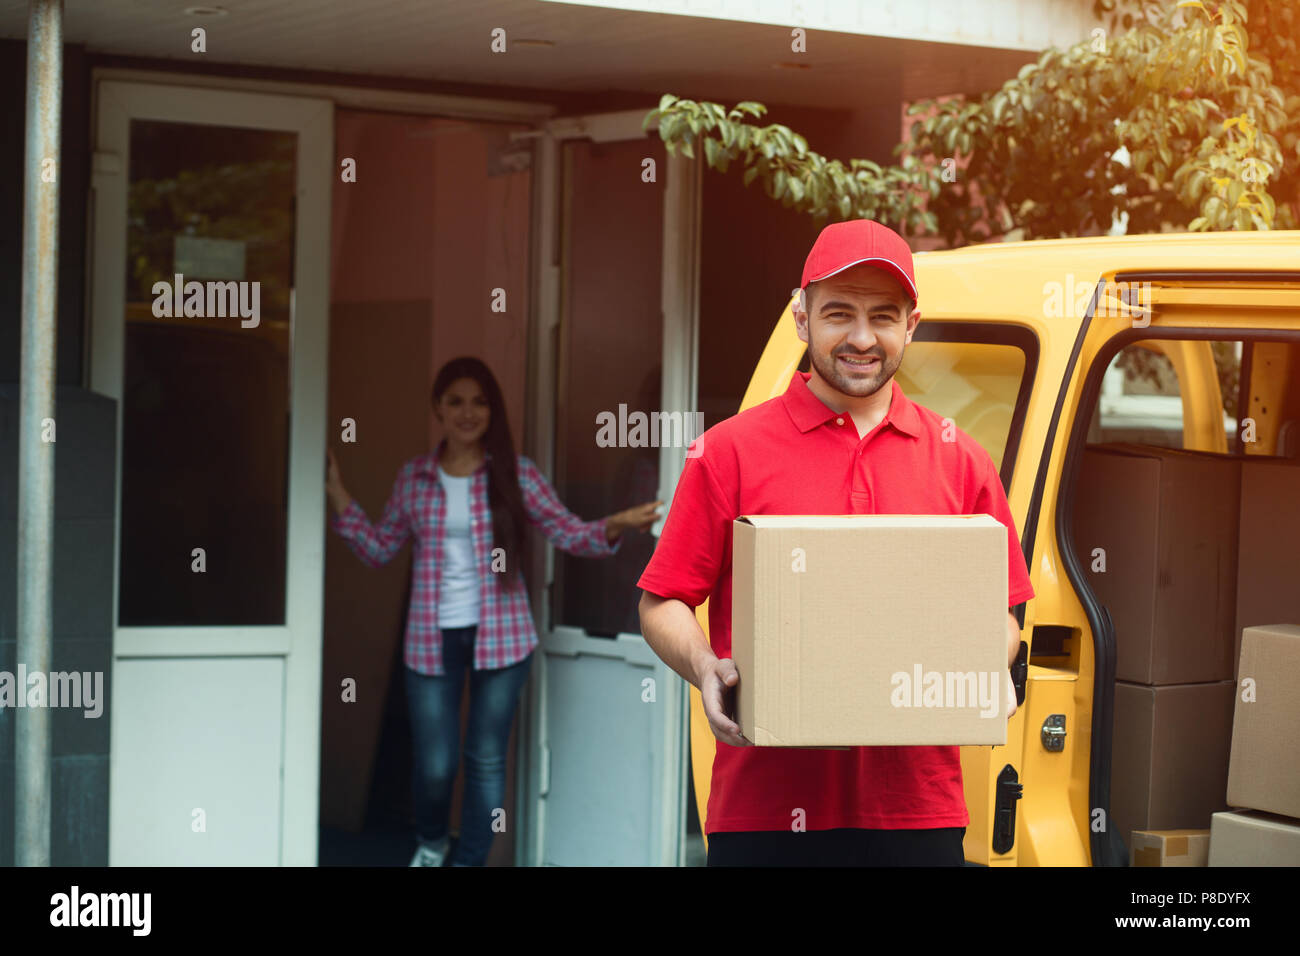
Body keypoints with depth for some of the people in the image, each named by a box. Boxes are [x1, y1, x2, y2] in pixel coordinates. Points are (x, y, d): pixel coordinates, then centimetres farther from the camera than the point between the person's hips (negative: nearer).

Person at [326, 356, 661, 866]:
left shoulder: (515, 473, -1)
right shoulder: (413, 477, 4)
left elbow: (567, 531, -3)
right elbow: (380, 548, 11)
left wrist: (614, 527, -22)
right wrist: (339, 500, -1)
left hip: (501, 635, -1)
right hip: (432, 637, 1)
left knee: (486, 759, 7)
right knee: (434, 763, 4)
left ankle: (469, 861, 23)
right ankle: (431, 842, 36)